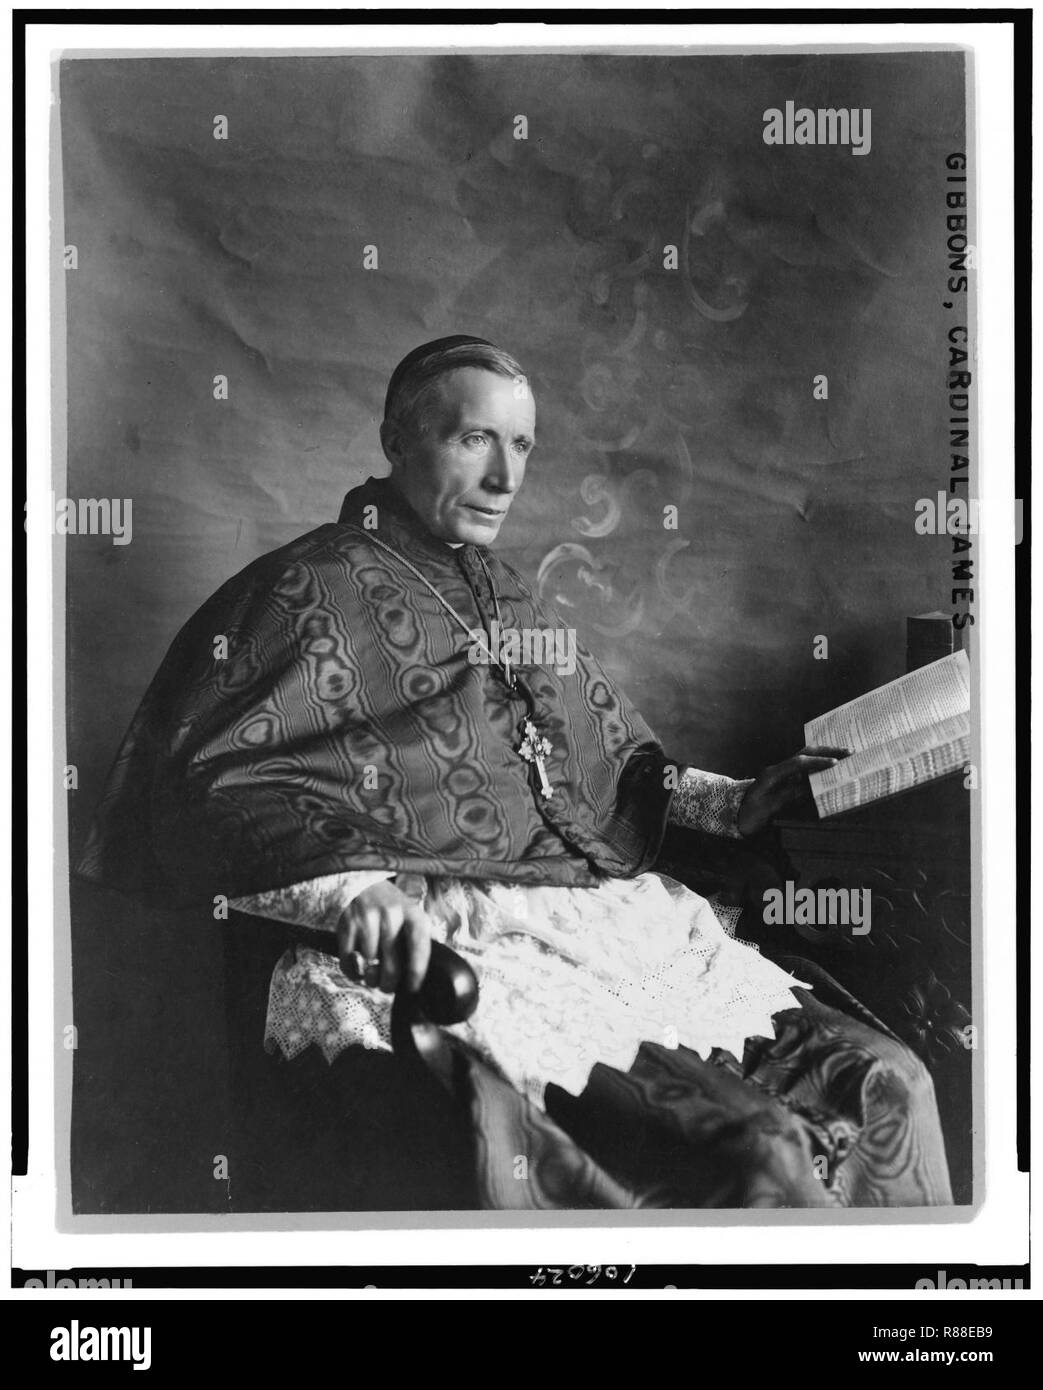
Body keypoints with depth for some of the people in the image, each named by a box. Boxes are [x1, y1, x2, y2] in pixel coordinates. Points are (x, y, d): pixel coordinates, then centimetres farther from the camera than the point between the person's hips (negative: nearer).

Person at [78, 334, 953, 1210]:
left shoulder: (508, 597, 25)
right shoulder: (317, 591, 0)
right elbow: (208, 786, -12)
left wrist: (732, 804, 18)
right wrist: (352, 891, -28)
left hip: (619, 921, 8)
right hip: (456, 943, -8)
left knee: (888, 1083, -8)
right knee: (758, 1154, -27)